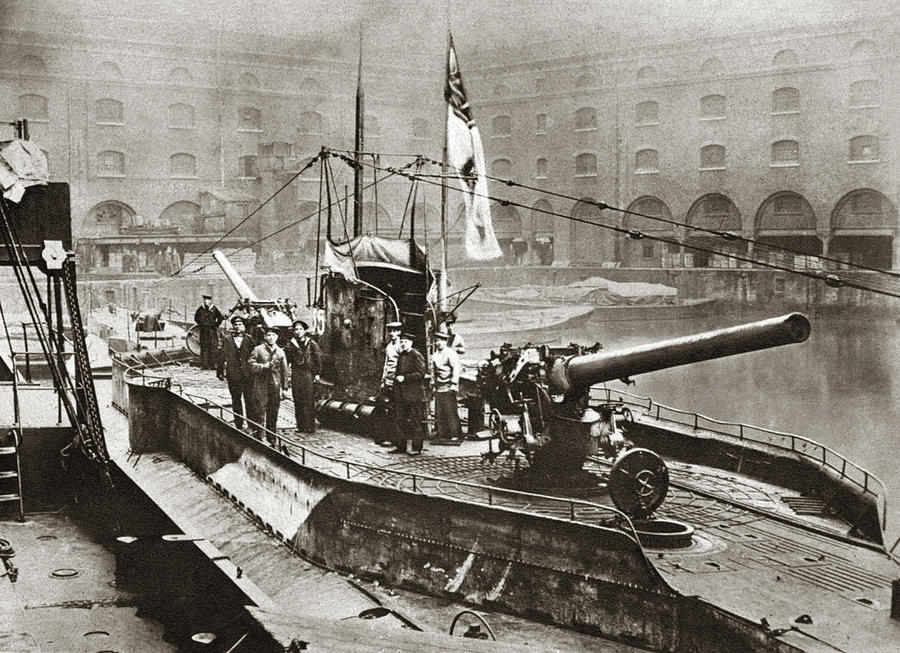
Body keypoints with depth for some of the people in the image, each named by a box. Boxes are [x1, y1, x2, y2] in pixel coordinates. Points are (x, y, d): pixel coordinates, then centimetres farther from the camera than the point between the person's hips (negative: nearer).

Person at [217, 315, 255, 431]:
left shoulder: (249, 339, 5)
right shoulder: (227, 339, 4)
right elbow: (222, 356, 4)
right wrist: (220, 371, 0)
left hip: (247, 374, -1)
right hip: (233, 375, 1)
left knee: (249, 399, -1)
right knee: (236, 400, 8)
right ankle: (239, 425, 16)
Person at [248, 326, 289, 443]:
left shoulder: (280, 352, 11)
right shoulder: (258, 349, 2)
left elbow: (284, 371, 13)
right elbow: (251, 365, -1)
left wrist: (285, 388, 10)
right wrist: (263, 366, -15)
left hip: (275, 386, 3)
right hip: (260, 386, -3)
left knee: (273, 414, 7)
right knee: (259, 412, -6)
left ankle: (271, 438, 16)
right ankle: (258, 437, 0)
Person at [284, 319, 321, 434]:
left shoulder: (312, 344, 5)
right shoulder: (290, 344, 9)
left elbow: (318, 359, 6)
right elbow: (287, 360, 9)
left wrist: (317, 373, 1)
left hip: (309, 374, -2)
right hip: (296, 376, 2)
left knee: (309, 401, -4)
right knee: (298, 402, 2)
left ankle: (310, 426, 0)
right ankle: (300, 426, 8)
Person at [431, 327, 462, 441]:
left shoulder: (451, 353, -3)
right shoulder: (434, 355, 14)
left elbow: (456, 369, -8)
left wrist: (453, 384, -15)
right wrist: (433, 384, 15)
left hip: (449, 387, -6)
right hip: (438, 388, 6)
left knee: (451, 411, -7)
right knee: (439, 412, 4)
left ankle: (455, 434, -2)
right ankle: (442, 434, 10)